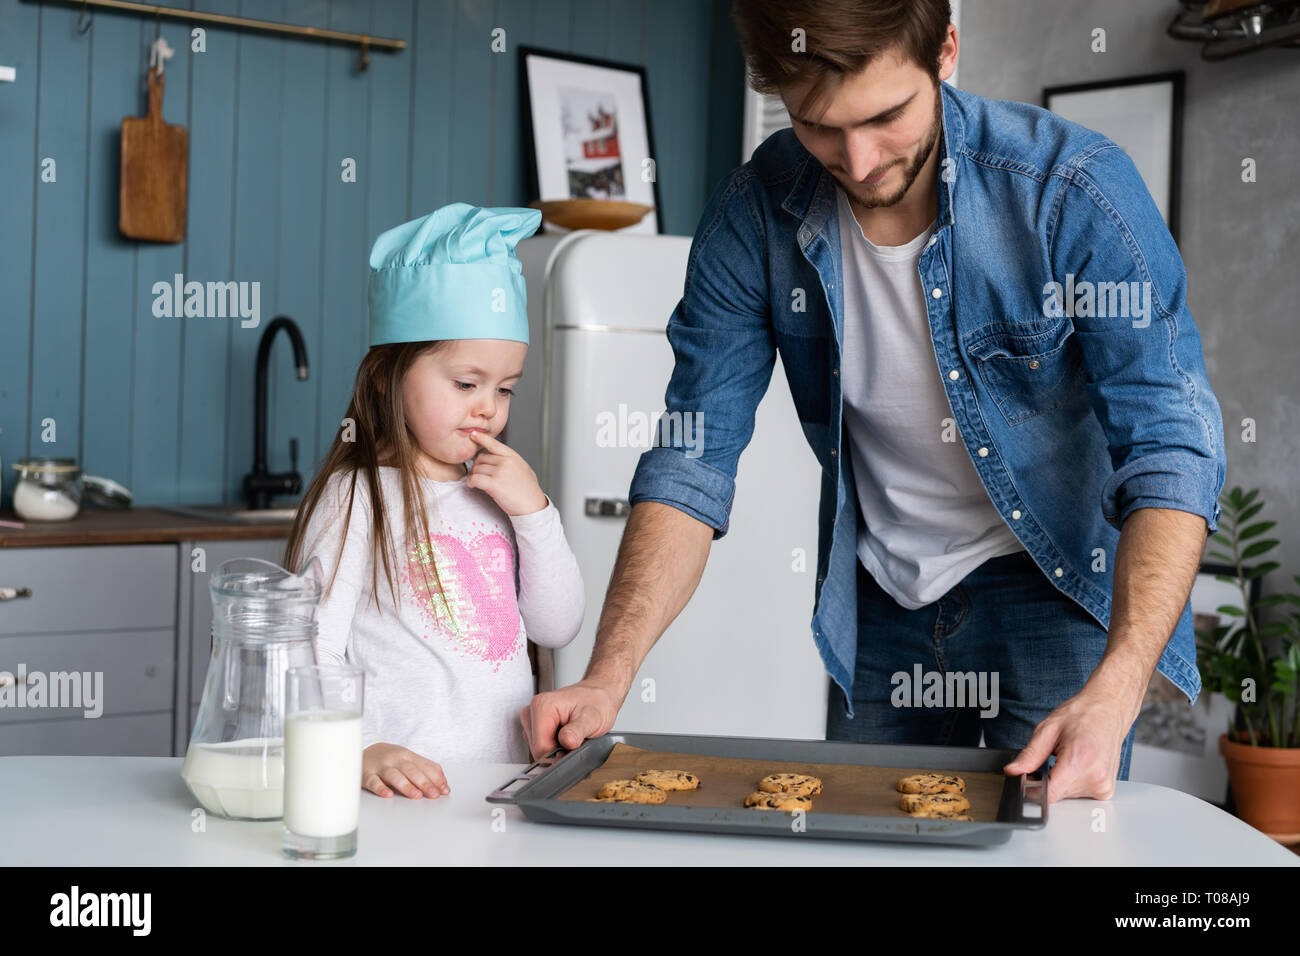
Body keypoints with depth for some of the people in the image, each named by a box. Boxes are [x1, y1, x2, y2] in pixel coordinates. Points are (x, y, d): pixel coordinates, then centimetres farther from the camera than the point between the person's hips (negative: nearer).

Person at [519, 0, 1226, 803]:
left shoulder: (1075, 188, -23)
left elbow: (1172, 452, -25)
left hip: (1054, 584, -3)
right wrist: (608, 677, -23)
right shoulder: (752, 216, -14)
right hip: (879, 602, 3)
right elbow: (691, 463, -11)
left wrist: (1114, 694, -39)